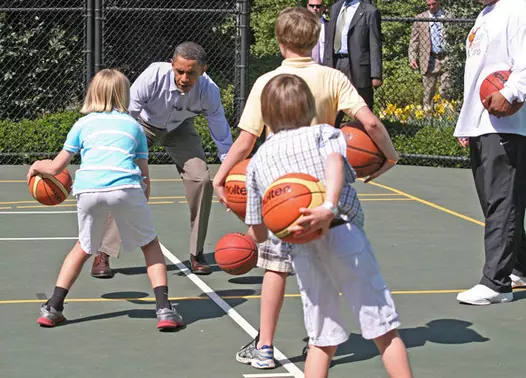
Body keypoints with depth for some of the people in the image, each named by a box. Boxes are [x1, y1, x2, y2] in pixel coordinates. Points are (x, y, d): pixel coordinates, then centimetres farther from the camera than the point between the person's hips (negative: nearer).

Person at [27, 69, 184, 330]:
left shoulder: (82, 124, 24)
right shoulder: (134, 125, 25)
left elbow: (57, 167, 25)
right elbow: (145, 176, 21)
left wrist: (37, 166, 45)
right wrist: (141, 205, 34)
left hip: (88, 189, 1)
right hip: (126, 188, -1)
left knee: (84, 248, 24)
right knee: (150, 245, 17)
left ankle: (52, 308, 21)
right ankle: (164, 309, 5)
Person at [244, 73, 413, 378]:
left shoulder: (257, 161, 19)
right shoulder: (324, 133, 12)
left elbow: (258, 233, 21)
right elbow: (334, 161, -14)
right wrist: (329, 207, -29)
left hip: (300, 251, 3)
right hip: (342, 233, -3)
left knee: (322, 340, 14)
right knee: (384, 330, 3)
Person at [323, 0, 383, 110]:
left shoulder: (370, 12, -7)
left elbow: (375, 45, -9)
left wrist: (376, 75, -14)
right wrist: (325, 64, 12)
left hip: (357, 68, -6)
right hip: (334, 63, 6)